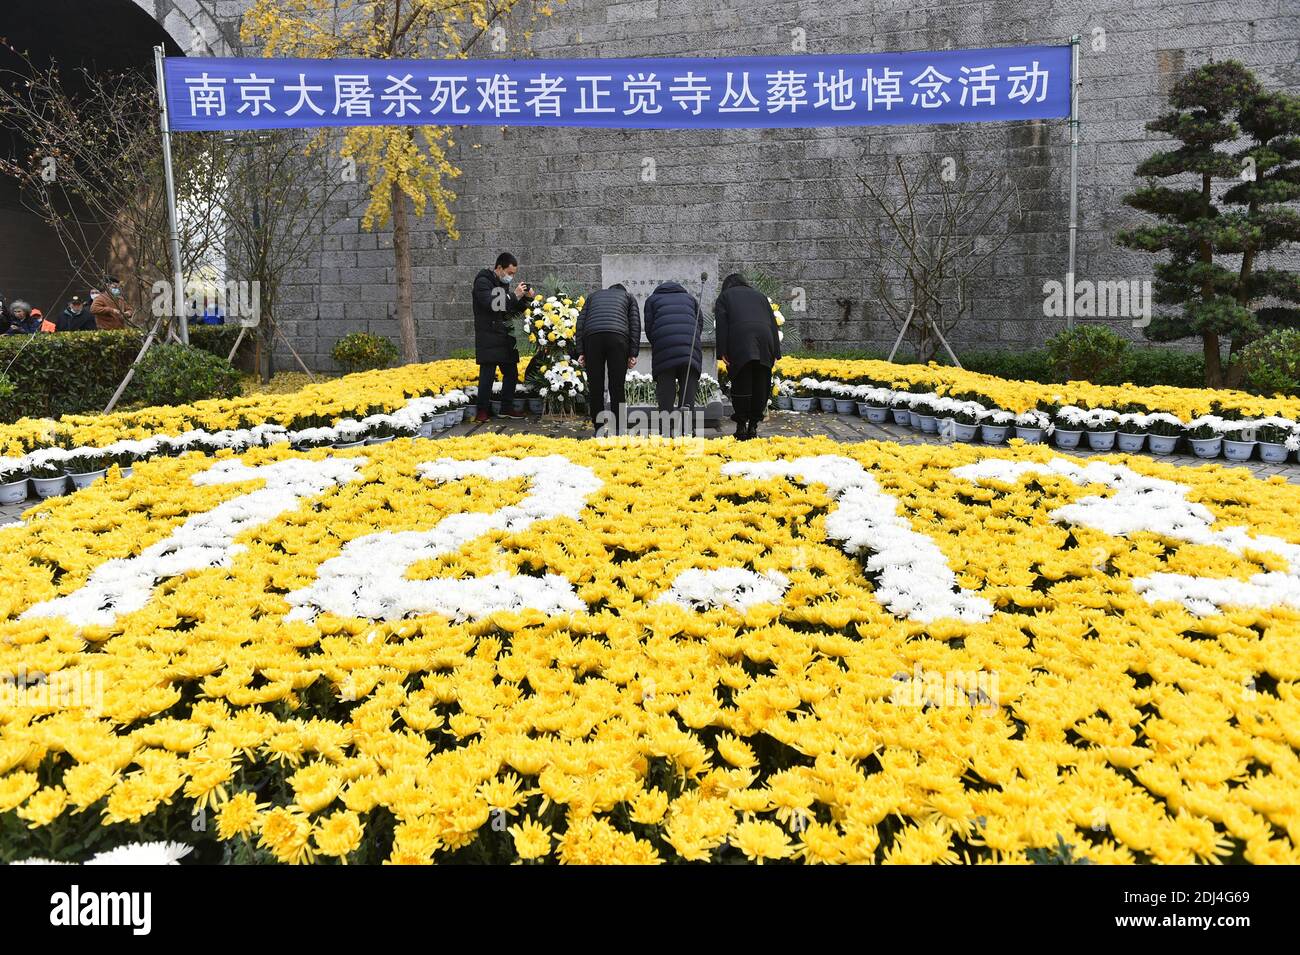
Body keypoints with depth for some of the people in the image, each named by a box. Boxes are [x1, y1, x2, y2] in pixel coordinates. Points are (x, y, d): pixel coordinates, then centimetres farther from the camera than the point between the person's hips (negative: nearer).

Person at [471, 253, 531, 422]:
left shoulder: (504, 284, 18)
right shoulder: (483, 281, -7)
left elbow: (515, 310, 22)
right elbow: (491, 305, -23)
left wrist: (526, 299, 5)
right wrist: (514, 295, -22)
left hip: (505, 338, 8)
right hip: (488, 338, -8)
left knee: (511, 373, 10)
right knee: (487, 373, -9)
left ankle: (507, 408, 19)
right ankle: (483, 410, -3)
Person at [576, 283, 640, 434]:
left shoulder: (593, 296, 34)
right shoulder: (628, 297, 30)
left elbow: (580, 323, 18)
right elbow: (635, 325, 12)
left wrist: (580, 352, 12)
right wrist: (633, 354, 6)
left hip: (592, 337, 1)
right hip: (618, 337, -1)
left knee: (595, 388, 6)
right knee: (617, 388, 3)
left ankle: (598, 431, 7)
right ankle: (617, 431, 3)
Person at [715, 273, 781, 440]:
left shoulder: (724, 296, 19)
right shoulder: (759, 295, 29)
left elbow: (721, 324, 3)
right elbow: (773, 323, 19)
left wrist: (723, 352, -3)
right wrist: (775, 353, 14)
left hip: (740, 344, -3)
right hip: (765, 343, 3)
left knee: (741, 387, 1)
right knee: (761, 387, 8)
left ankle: (741, 426, 0)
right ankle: (753, 426, 8)